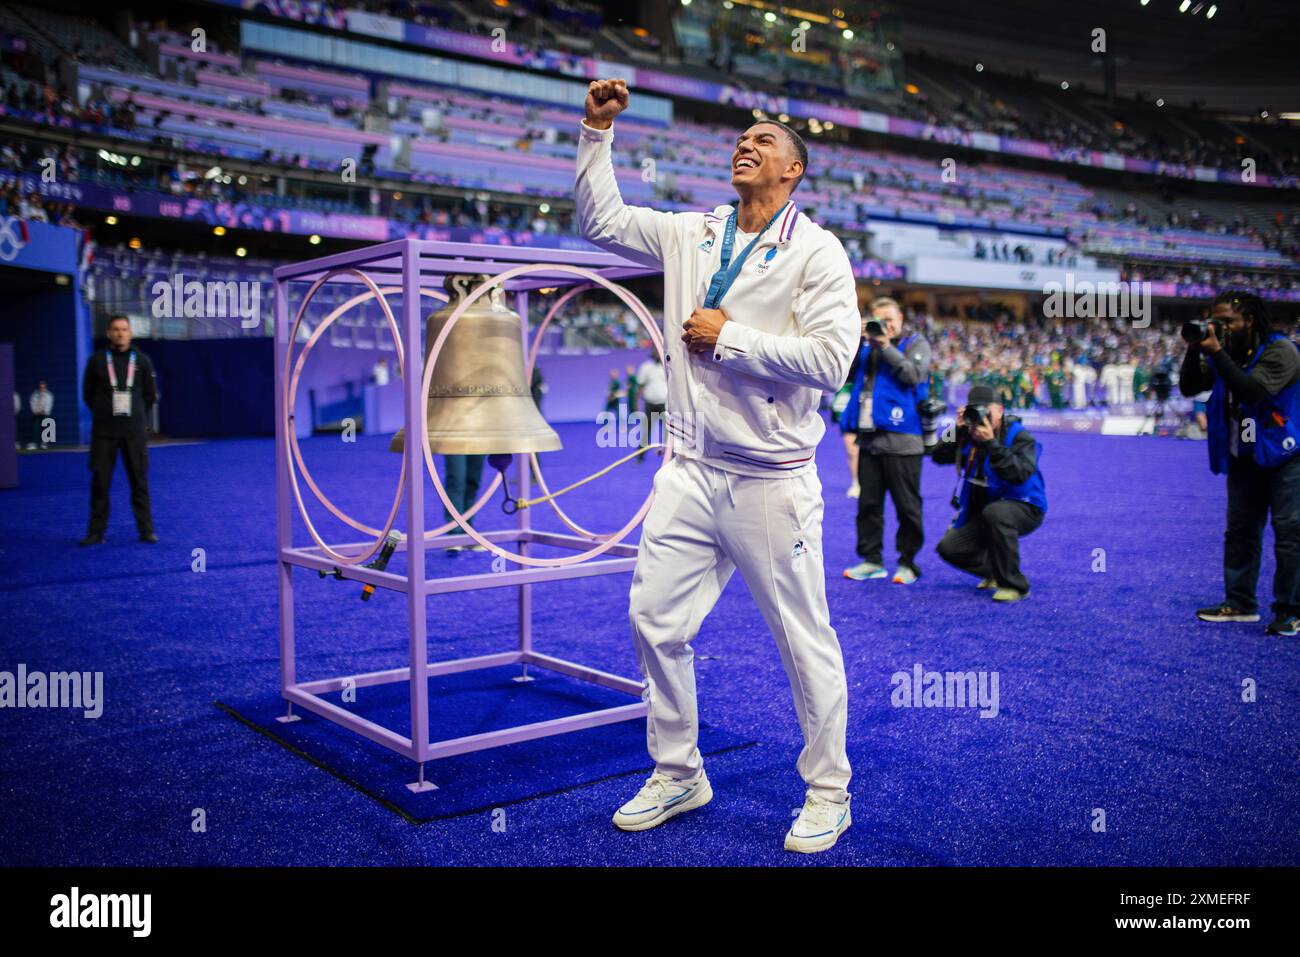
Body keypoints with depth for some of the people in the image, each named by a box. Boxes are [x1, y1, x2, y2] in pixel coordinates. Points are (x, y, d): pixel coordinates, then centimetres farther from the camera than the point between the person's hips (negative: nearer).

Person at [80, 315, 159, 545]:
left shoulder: (142, 361, 2)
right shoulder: (97, 361, 0)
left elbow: (151, 395, 12)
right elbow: (88, 393, 11)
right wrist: (104, 414, 12)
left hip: (135, 432, 0)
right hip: (104, 432, 0)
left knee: (139, 481, 2)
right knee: (100, 482, 2)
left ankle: (146, 530, 9)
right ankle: (96, 532, 10)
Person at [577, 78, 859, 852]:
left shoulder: (817, 252, -5)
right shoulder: (690, 235, 11)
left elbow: (829, 359, -17)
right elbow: (601, 219, 20)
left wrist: (728, 338, -13)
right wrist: (598, 131, 11)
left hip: (771, 479, -5)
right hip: (690, 470, 6)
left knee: (804, 639, 4)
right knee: (656, 619, 8)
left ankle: (829, 795, 22)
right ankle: (678, 776, 26)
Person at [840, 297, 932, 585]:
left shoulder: (915, 342, 4)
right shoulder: (868, 343, 17)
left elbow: (915, 374, -12)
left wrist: (886, 346, -12)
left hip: (901, 439, -5)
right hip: (869, 437, 5)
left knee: (906, 504, 0)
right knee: (868, 503, 9)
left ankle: (908, 563, 10)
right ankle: (871, 559, 17)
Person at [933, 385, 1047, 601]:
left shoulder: (1020, 437, -15)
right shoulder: (969, 436, 2)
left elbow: (1020, 473, -33)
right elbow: (939, 457, -7)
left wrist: (991, 443, -36)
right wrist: (957, 430, -18)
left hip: (1023, 508, -6)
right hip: (982, 511, 6)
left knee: (994, 513, -40)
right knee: (948, 548, -6)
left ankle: (1014, 585, -27)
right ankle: (995, 572, 20)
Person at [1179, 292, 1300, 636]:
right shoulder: (1229, 351, 5)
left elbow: (1253, 391, -31)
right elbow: (1188, 387, 1)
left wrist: (1217, 353, -31)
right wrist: (1195, 350, -14)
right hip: (1244, 457, 7)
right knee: (1240, 531, 8)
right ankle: (1240, 603, 16)